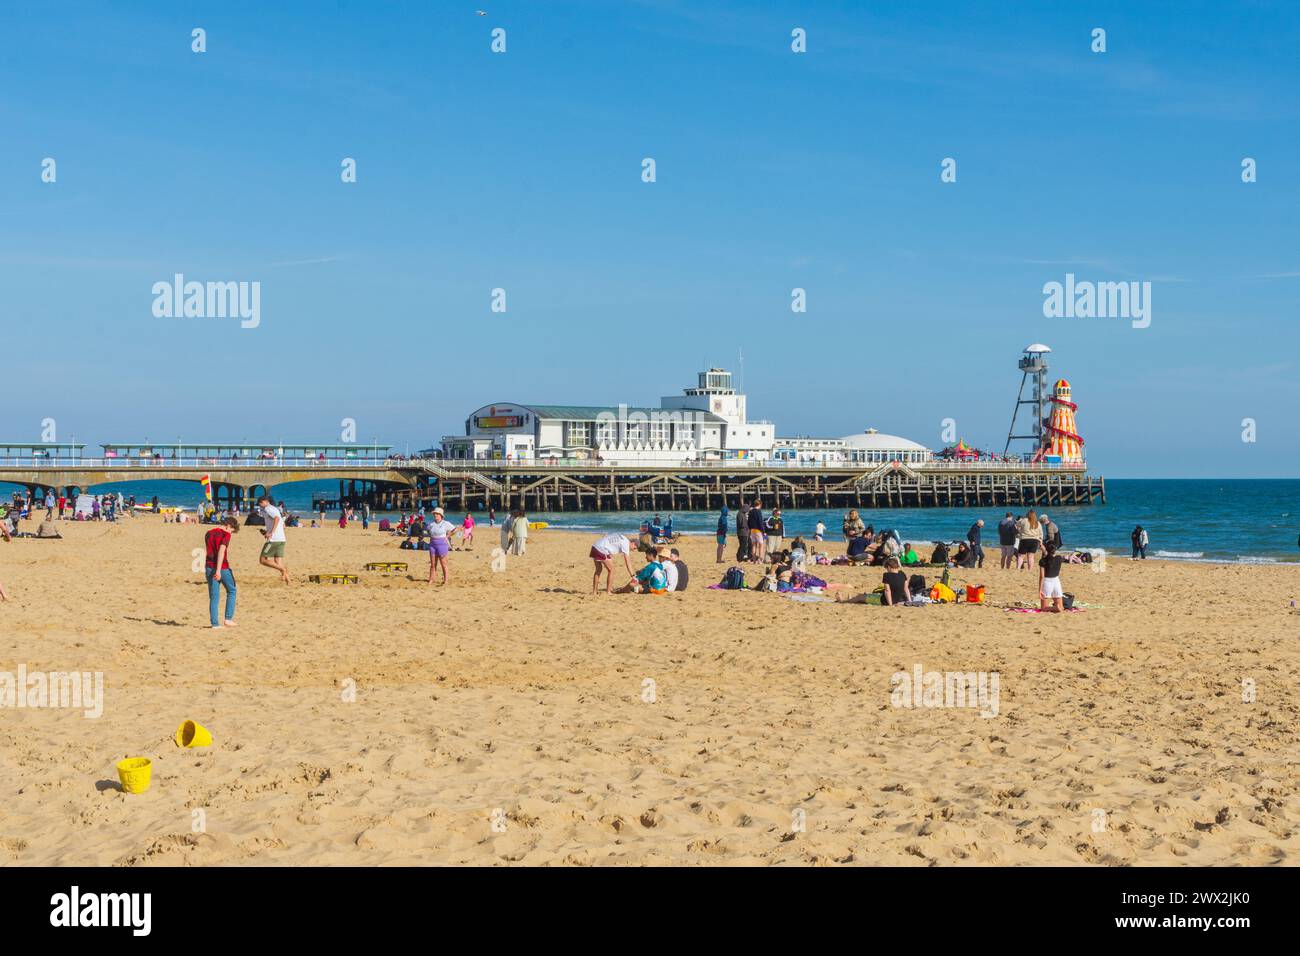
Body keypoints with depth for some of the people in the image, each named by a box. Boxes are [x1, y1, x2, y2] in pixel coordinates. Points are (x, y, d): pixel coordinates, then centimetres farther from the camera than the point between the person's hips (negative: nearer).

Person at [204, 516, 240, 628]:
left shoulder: (208, 534, 12)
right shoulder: (226, 535, -9)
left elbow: (205, 552, 13)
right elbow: (221, 551, -18)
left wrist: (205, 569, 18)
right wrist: (218, 570, -22)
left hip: (210, 568, 6)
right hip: (223, 568, -6)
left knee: (213, 597, 8)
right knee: (231, 591, 13)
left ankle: (215, 623, 5)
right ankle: (228, 618, 8)